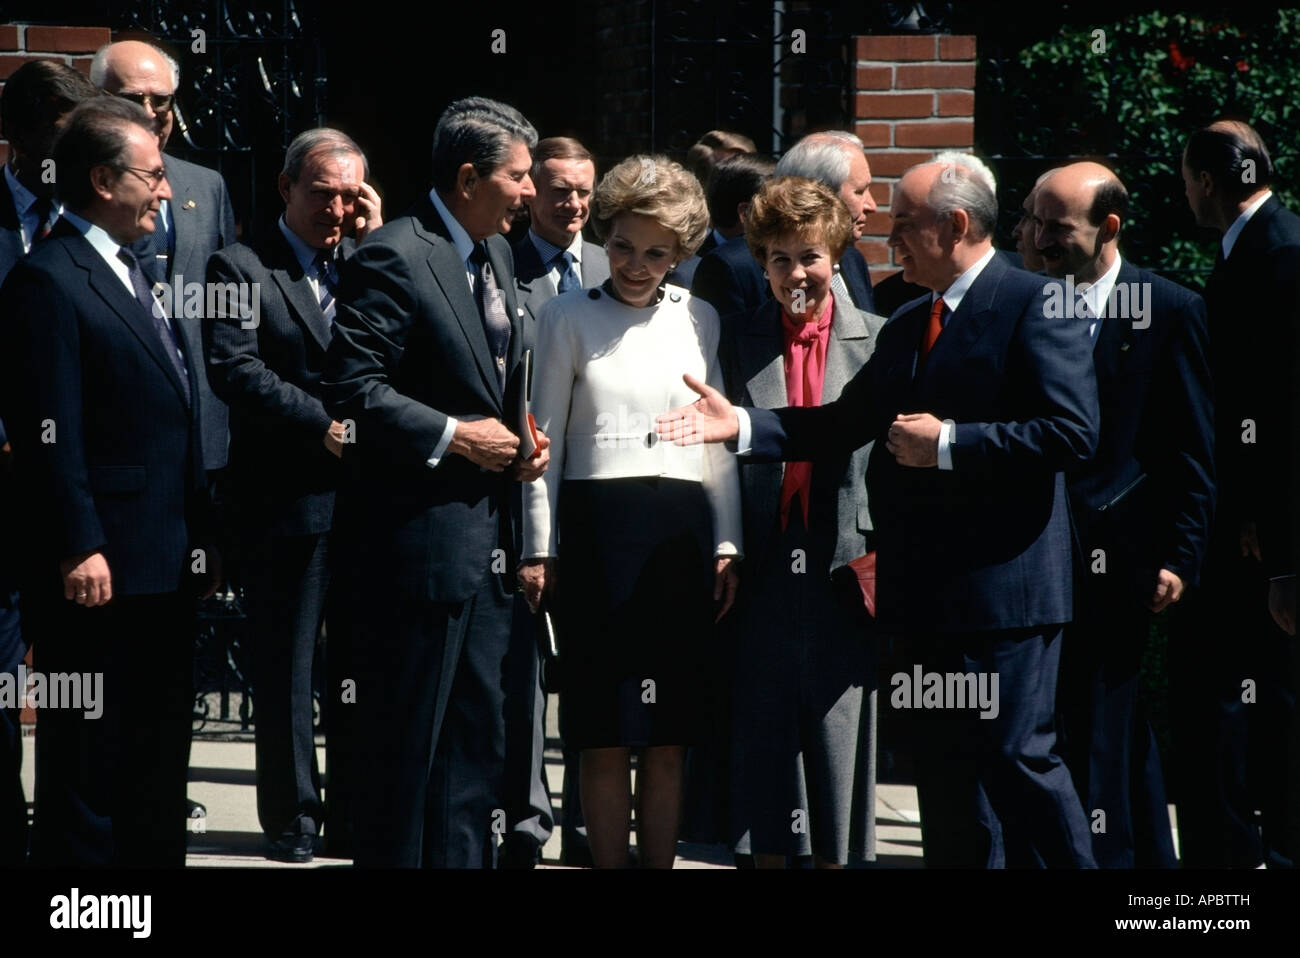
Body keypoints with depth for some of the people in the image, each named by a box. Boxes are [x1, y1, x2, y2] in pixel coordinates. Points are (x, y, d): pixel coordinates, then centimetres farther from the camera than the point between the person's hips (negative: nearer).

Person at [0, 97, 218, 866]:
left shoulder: (134, 275, 17)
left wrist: (202, 537, 16)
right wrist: (79, 550, -21)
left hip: (168, 570, 9)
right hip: (103, 572, -9)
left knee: (160, 758, 15)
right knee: (90, 759, -3)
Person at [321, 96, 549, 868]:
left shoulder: (496, 256, 14)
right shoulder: (394, 257, -14)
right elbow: (352, 389, -19)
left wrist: (522, 440, 7)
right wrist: (453, 437, -19)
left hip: (487, 537, 9)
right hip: (422, 535, -9)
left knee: (478, 735, 13)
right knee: (407, 738, -2)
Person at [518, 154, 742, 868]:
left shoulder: (699, 319, 11)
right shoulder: (568, 317, 5)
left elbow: (720, 440, 13)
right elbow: (545, 440, 5)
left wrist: (727, 546, 8)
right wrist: (539, 548, 0)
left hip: (682, 533, 2)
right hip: (598, 530, -2)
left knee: (669, 738, 4)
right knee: (605, 735, -1)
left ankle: (660, 861, 10)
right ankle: (607, 862, 6)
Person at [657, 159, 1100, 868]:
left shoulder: (1032, 304, -9)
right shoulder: (905, 328, 19)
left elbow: (1073, 432, -18)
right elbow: (843, 425, 16)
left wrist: (948, 442, -17)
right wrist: (740, 424, 4)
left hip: (1001, 582, -8)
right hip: (928, 589, 8)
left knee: (1016, 756, -9)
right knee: (945, 765, 11)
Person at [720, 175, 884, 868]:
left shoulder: (875, 341, 2)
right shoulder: (739, 341, 6)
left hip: (843, 567, -1)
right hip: (765, 568, 1)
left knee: (838, 725, 3)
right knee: (764, 725, 4)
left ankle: (836, 851, 11)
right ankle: (768, 851, 11)